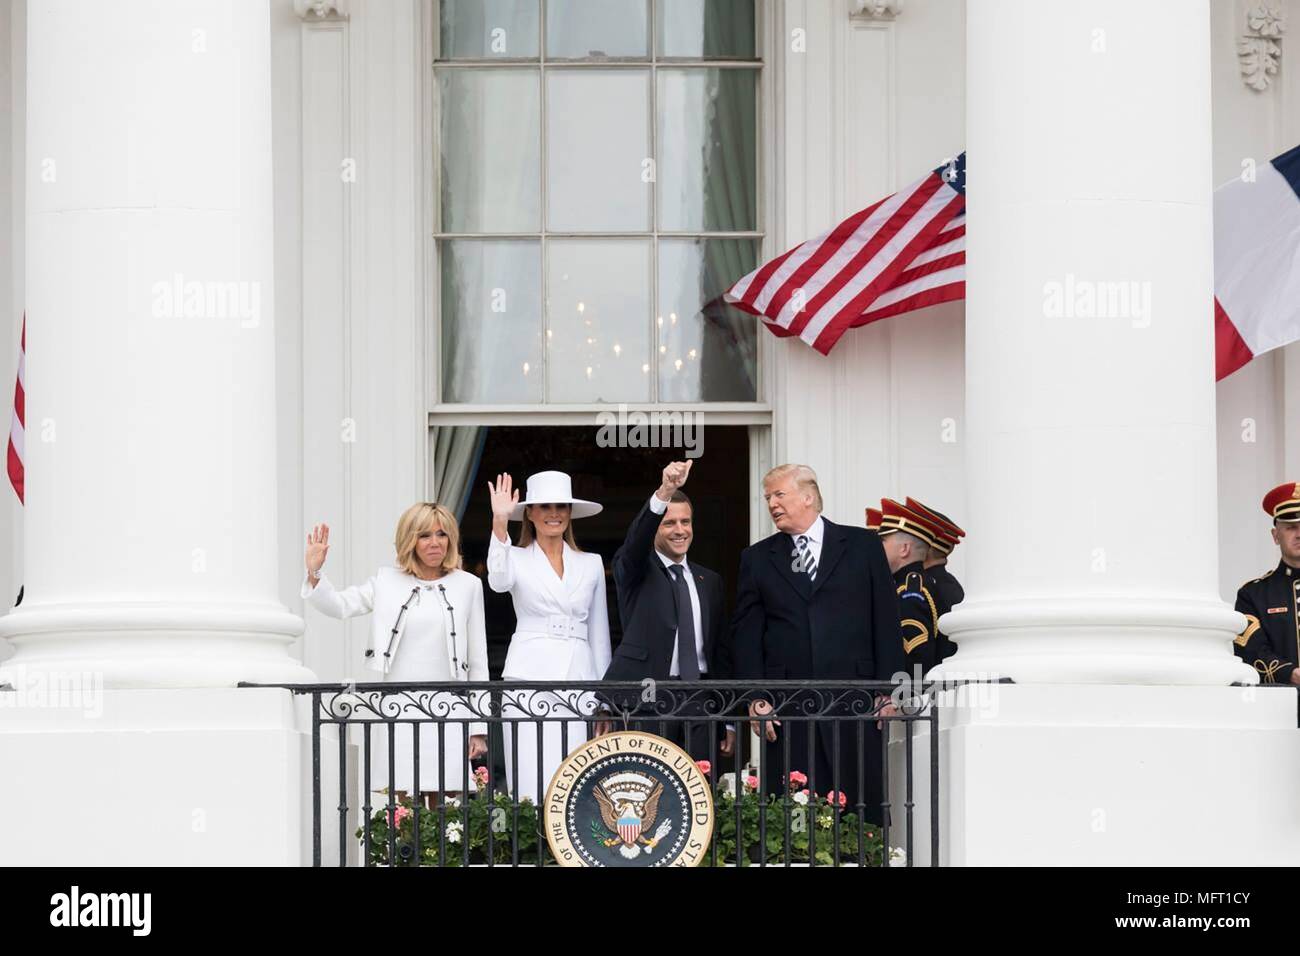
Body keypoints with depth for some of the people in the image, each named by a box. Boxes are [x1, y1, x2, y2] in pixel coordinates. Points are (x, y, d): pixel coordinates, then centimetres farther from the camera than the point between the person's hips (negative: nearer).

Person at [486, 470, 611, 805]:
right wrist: (500, 523, -32)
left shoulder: (591, 564, 14)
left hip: (578, 681, 2)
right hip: (529, 680, -2)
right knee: (532, 789, -8)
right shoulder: (518, 558, 5)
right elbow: (499, 580, -19)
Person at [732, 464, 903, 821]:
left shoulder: (863, 546, 9)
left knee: (859, 805, -2)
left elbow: (886, 620, 6)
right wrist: (755, 697, -2)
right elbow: (745, 634, 9)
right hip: (787, 707, 1)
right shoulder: (757, 559, 13)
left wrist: (886, 690, -1)